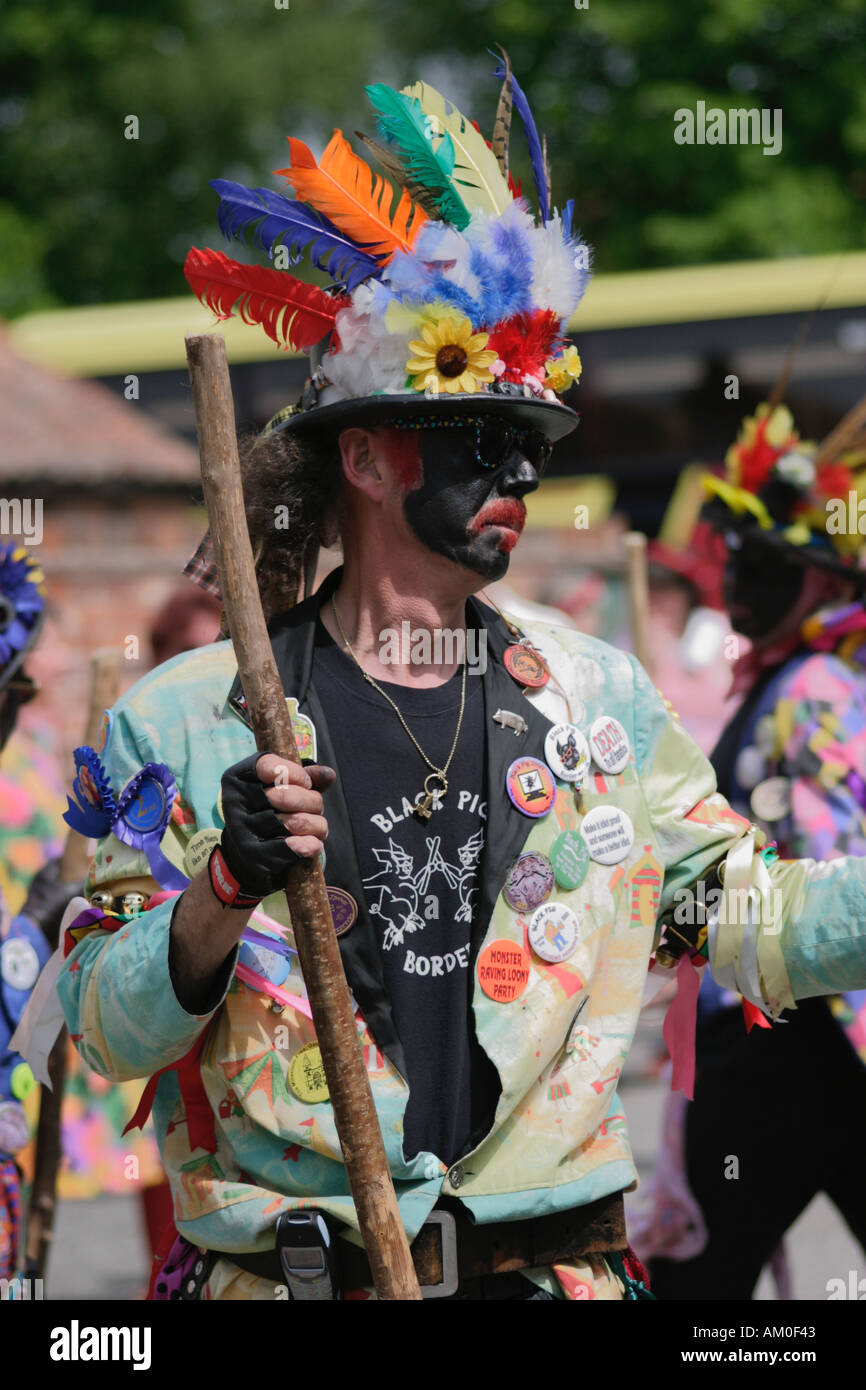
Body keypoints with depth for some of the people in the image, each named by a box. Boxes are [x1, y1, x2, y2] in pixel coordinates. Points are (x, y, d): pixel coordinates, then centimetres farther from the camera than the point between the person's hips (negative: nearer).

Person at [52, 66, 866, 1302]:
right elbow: (105, 1033, -4)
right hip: (282, 1272, -3)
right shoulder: (188, 719, -2)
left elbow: (754, 919, 14)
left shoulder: (596, 699, 7)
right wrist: (226, 890, -19)